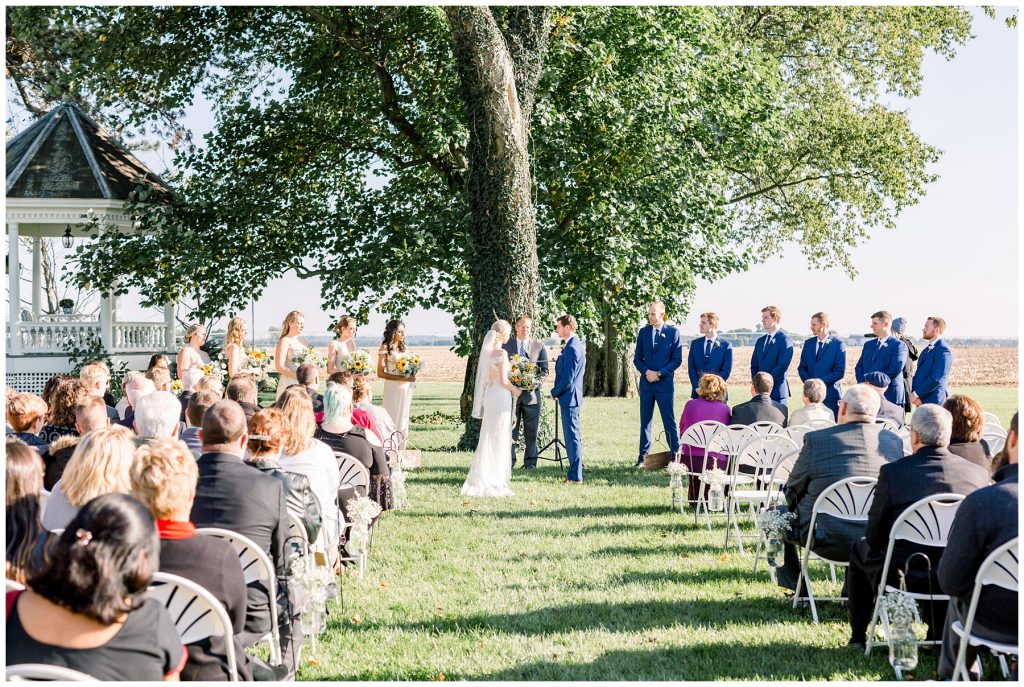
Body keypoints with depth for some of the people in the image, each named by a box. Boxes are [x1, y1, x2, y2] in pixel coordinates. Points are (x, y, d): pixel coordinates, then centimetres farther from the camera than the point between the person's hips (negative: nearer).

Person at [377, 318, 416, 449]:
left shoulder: (403, 347, 12)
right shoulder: (385, 347, -5)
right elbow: (380, 373, -10)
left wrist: (411, 374, -3)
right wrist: (401, 378, -16)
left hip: (406, 387, 6)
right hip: (393, 388, -6)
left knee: (403, 418, 8)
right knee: (393, 418, -4)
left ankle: (401, 450, 14)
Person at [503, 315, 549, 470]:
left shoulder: (539, 346, 6)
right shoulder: (506, 345, 6)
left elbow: (544, 370, 5)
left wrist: (536, 382, -13)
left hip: (531, 393, 0)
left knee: (531, 431, 5)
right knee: (510, 430, 1)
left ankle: (530, 463, 11)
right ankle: (509, 462, 7)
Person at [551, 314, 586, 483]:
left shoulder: (571, 348, -18)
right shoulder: (575, 345, 14)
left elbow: (568, 378, -20)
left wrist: (555, 392, -7)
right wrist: (558, 391, 14)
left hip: (568, 397, -10)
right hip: (572, 397, 10)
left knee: (572, 436, -6)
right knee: (572, 436, 14)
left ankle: (576, 476, -4)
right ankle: (575, 472, 20)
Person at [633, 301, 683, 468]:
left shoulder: (673, 332, -2)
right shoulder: (643, 331, 8)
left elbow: (677, 359, -4)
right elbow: (637, 358, 11)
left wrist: (659, 373, -12)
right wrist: (646, 371, -8)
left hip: (665, 382, -4)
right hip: (646, 382, 4)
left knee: (669, 422, -2)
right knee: (645, 421, 8)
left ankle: (675, 456, 5)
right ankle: (643, 457, 13)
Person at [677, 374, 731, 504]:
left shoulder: (690, 404, 2)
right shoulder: (725, 409, 1)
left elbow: (682, 430, 15)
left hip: (690, 460, 1)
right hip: (717, 462, -1)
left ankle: (694, 498, 33)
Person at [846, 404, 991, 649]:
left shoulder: (892, 472, -14)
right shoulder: (978, 473, -6)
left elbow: (874, 536, -4)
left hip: (904, 576, -3)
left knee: (859, 549, 27)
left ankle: (858, 636, 33)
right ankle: (938, 631, 38)